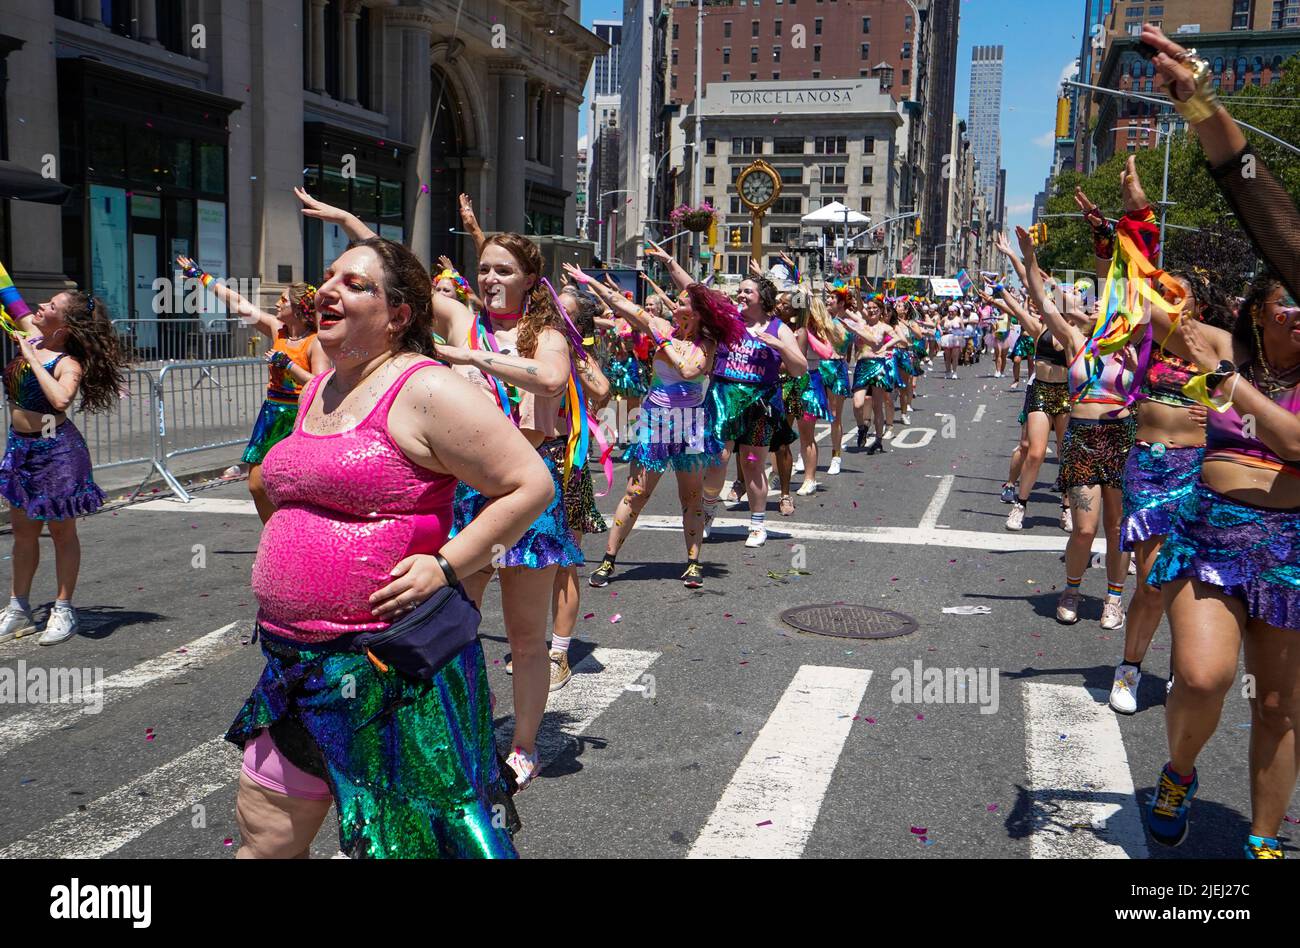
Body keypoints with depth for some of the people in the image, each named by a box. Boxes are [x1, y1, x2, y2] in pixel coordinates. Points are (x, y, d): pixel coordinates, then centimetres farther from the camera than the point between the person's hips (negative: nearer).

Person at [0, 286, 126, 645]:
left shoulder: (69, 363, -21)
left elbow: (60, 400, -41)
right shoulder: (30, 335, 0)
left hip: (54, 451, -8)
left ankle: (63, 611, 16)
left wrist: (33, 359, -33)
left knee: (61, 532, 5)